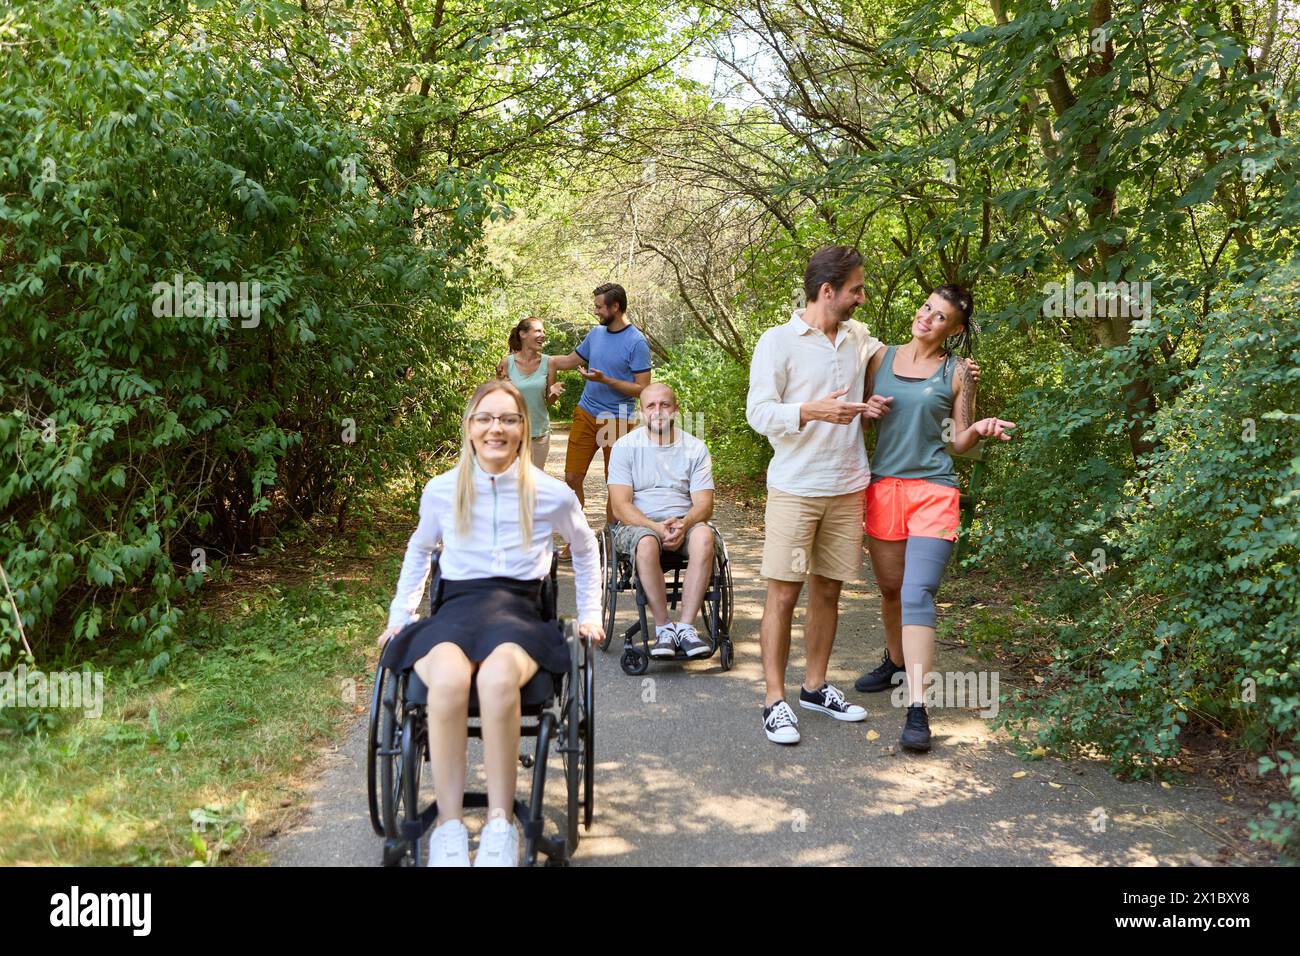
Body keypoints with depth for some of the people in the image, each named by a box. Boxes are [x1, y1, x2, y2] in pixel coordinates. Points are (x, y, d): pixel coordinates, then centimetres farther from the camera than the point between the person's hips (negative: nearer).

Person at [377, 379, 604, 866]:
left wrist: (589, 614, 21)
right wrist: (400, 613, 24)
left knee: (497, 677, -40)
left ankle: (500, 824, -25)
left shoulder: (552, 494, 6)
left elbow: (585, 548, 26)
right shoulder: (441, 490, 9)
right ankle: (449, 826, -26)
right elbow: (419, 550, 29)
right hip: (456, 606, 1)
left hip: (519, 608, -1)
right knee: (448, 678, -38)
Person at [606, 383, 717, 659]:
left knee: (704, 535, -33)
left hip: (684, 522, 2)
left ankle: (685, 626, -30)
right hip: (637, 524, -2)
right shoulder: (625, 447, 2)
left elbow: (704, 504, -1)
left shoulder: (695, 448, 7)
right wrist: (656, 527, -23)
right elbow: (621, 507, -7)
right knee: (647, 542, -37)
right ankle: (663, 627, -27)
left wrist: (683, 525, -24)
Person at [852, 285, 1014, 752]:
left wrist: (979, 430, -15)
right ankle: (895, 660, 42)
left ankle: (917, 711, -15)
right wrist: (866, 410, -5)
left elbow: (959, 442, 6)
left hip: (933, 490, -3)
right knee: (890, 587, 15)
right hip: (883, 485, 4)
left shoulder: (958, 372, 3)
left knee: (918, 594, -14)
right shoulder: (882, 358, 9)